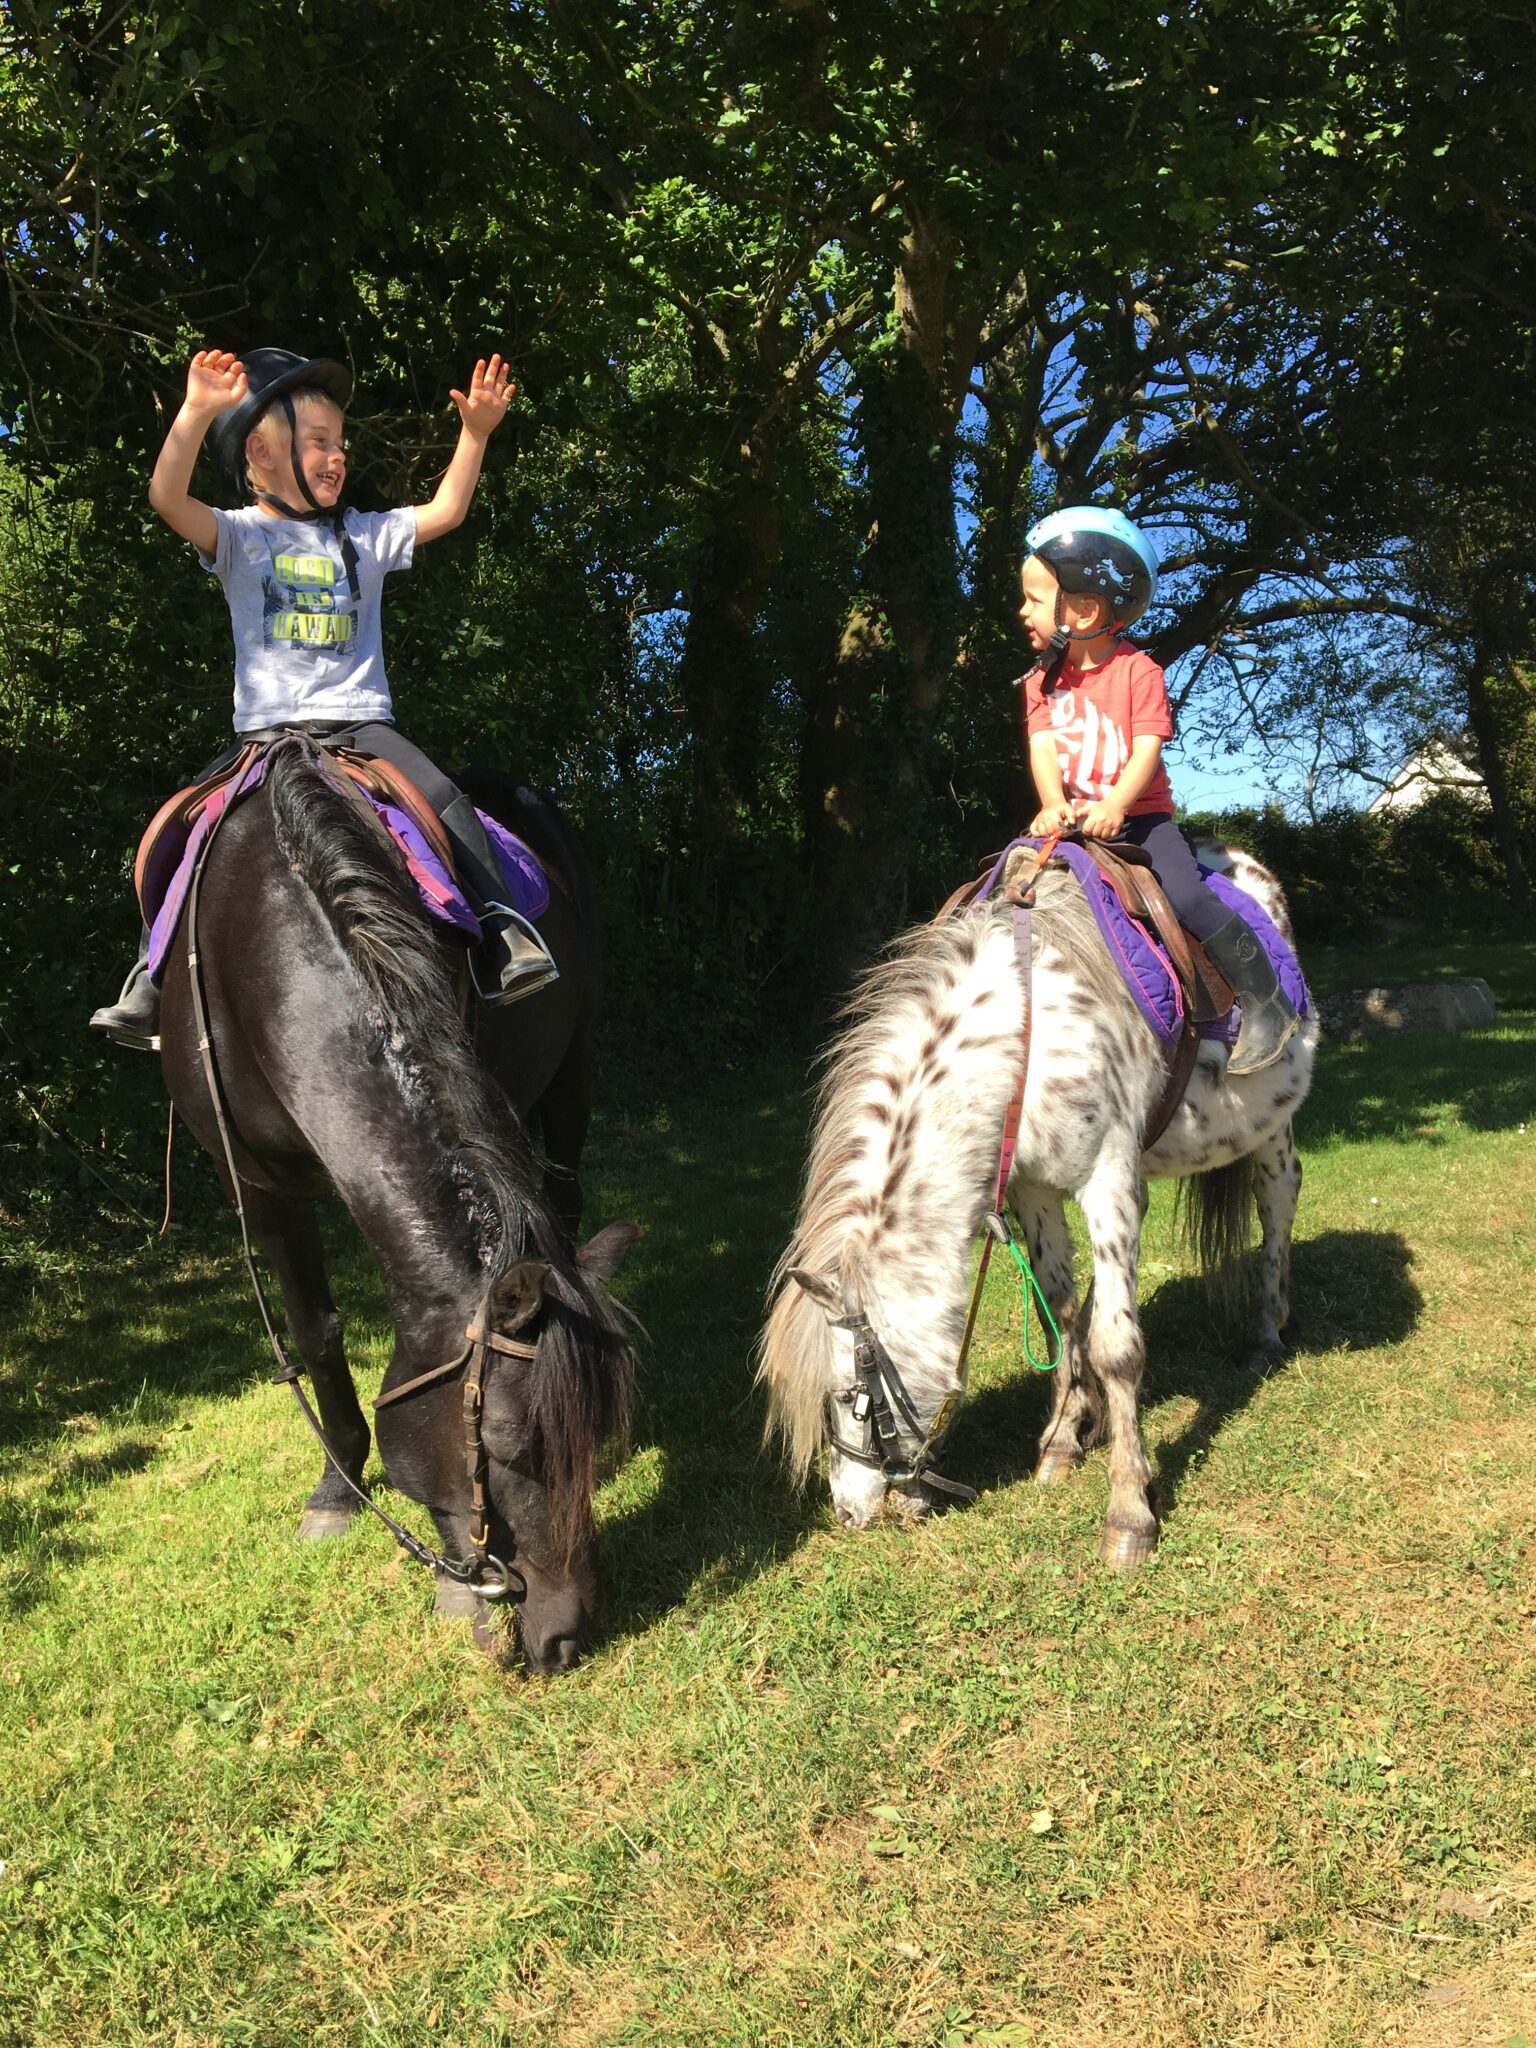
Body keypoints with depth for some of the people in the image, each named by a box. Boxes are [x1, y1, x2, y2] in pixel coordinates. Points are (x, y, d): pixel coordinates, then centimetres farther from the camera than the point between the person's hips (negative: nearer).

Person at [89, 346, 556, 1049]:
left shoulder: (366, 536, 13)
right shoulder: (240, 536, 5)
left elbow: (445, 512, 8)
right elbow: (168, 497, -12)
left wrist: (475, 430, -3)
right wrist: (196, 412, -27)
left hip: (359, 722, 1)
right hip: (264, 729, -1)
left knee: (446, 801, -23)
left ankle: (500, 933, -19)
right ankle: (156, 971, -5)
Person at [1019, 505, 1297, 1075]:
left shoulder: (1138, 671, -7)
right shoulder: (1044, 679, 6)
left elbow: (1147, 748, -16)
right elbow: (1043, 747, -6)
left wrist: (1114, 806, -32)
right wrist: (1054, 804, -26)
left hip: (1139, 816, -5)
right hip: (1072, 820, 5)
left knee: (1187, 896, -23)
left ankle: (1266, 1002, -12)